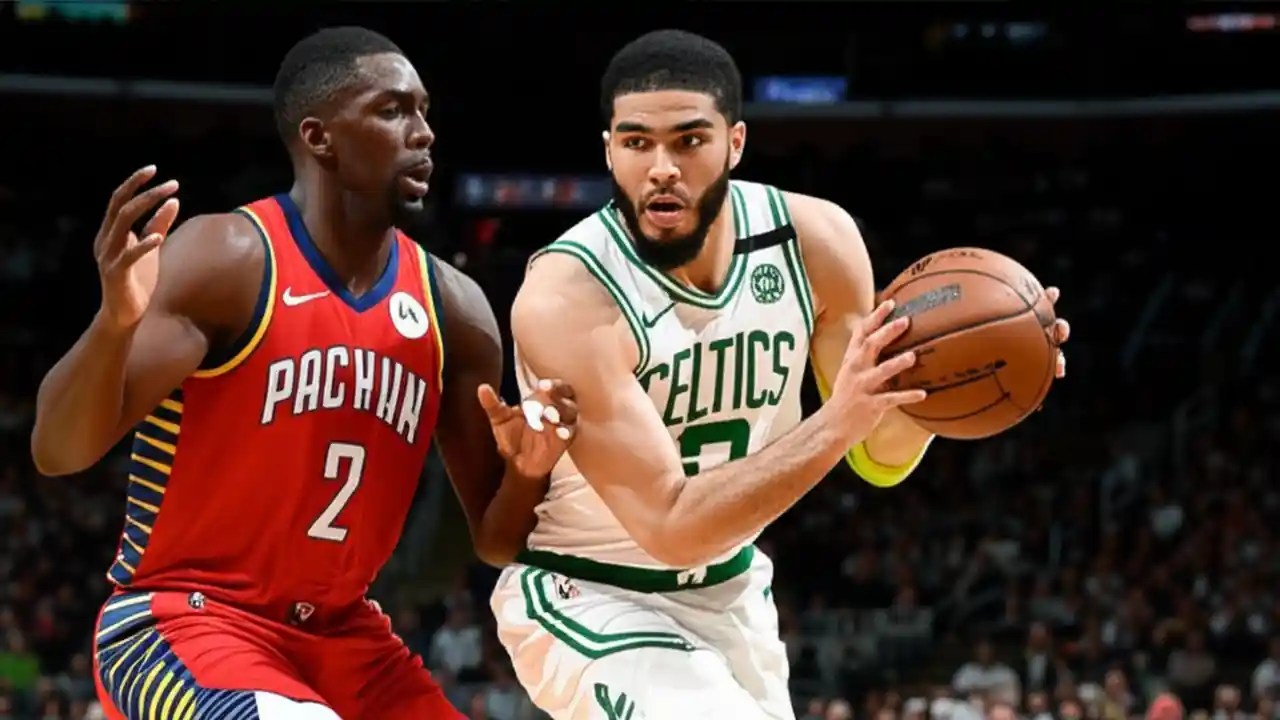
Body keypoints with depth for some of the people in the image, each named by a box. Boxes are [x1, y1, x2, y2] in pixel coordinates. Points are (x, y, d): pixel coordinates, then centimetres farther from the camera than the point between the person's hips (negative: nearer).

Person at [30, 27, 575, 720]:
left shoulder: (452, 307, 3)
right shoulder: (227, 258, -14)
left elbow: (495, 541, 9)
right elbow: (58, 451, -20)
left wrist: (526, 473, -14)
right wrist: (116, 320, -40)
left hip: (343, 637, 7)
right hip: (183, 623, -7)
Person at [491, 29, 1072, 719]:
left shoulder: (815, 240, -12)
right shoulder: (565, 298, -28)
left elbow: (881, 459, -2)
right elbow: (671, 526, -31)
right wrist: (835, 424, -40)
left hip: (730, 590, 6)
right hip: (585, 597, -6)